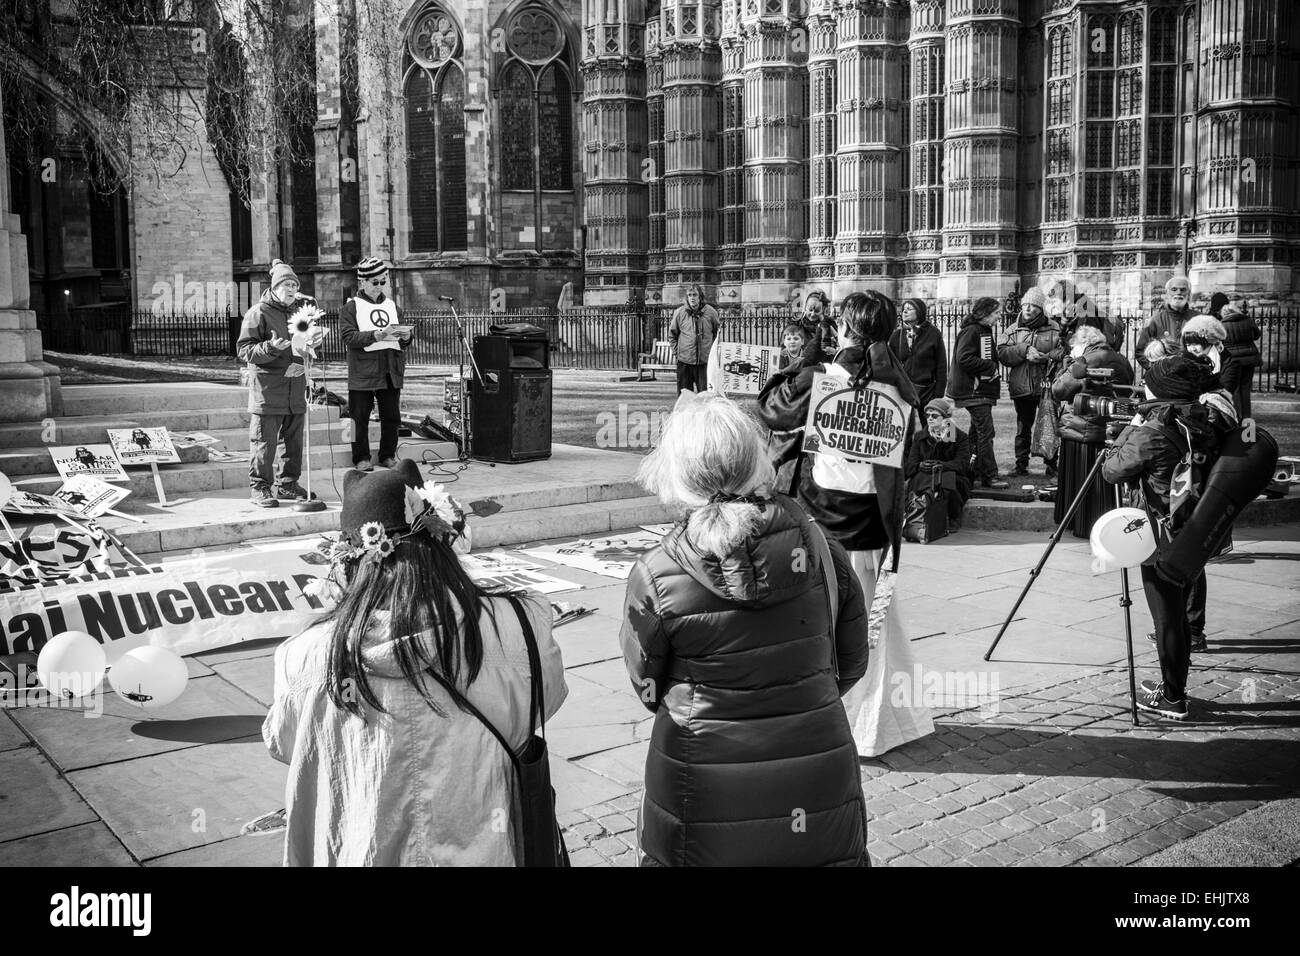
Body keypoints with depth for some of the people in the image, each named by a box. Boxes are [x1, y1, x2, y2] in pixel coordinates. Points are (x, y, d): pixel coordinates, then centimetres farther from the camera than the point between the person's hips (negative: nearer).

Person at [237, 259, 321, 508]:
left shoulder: (300, 309, 16)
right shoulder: (258, 313, -5)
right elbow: (244, 350, -9)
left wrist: (313, 339, 10)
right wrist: (271, 347, -22)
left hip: (296, 386, 6)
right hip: (268, 388, -6)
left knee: (295, 440, 10)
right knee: (264, 441, -4)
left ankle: (288, 485, 22)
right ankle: (260, 488, 5)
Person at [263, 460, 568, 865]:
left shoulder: (309, 656, -16)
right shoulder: (513, 629, -19)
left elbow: (279, 742, 3)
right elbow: (548, 697, 1)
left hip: (359, 852, 1)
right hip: (476, 851, -1)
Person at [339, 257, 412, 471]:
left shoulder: (392, 306, 18)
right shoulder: (351, 307, 3)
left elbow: (402, 342, 20)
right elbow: (349, 337, -11)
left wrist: (406, 337, -4)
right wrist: (377, 335, -21)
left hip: (391, 371, 4)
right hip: (363, 371, -4)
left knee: (391, 416, 4)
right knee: (360, 417, 0)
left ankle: (388, 455, 18)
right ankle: (361, 458, 10)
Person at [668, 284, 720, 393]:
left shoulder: (711, 312, 0)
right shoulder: (679, 312, 0)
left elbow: (718, 333, 13)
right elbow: (672, 334, 12)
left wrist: (712, 350, 7)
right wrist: (677, 349, 5)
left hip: (705, 360, -1)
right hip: (684, 360, 1)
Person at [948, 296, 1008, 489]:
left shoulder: (984, 331, 19)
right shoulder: (971, 331, -13)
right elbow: (964, 359, -23)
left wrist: (993, 368, 9)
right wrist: (991, 366, -18)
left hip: (982, 389, 11)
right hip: (974, 391, -11)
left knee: (977, 432, 16)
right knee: (985, 432, -12)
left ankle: (974, 472, 24)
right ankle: (990, 476, -11)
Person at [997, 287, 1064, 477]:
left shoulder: (1054, 329, 3)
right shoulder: (1014, 330, 10)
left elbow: (1064, 351, -8)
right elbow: (1002, 353, -1)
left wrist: (1043, 357, -20)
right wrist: (1024, 350, -14)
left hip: (1046, 387, -2)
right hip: (1021, 388, 2)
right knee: (1023, 428, 9)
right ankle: (1021, 464, 16)